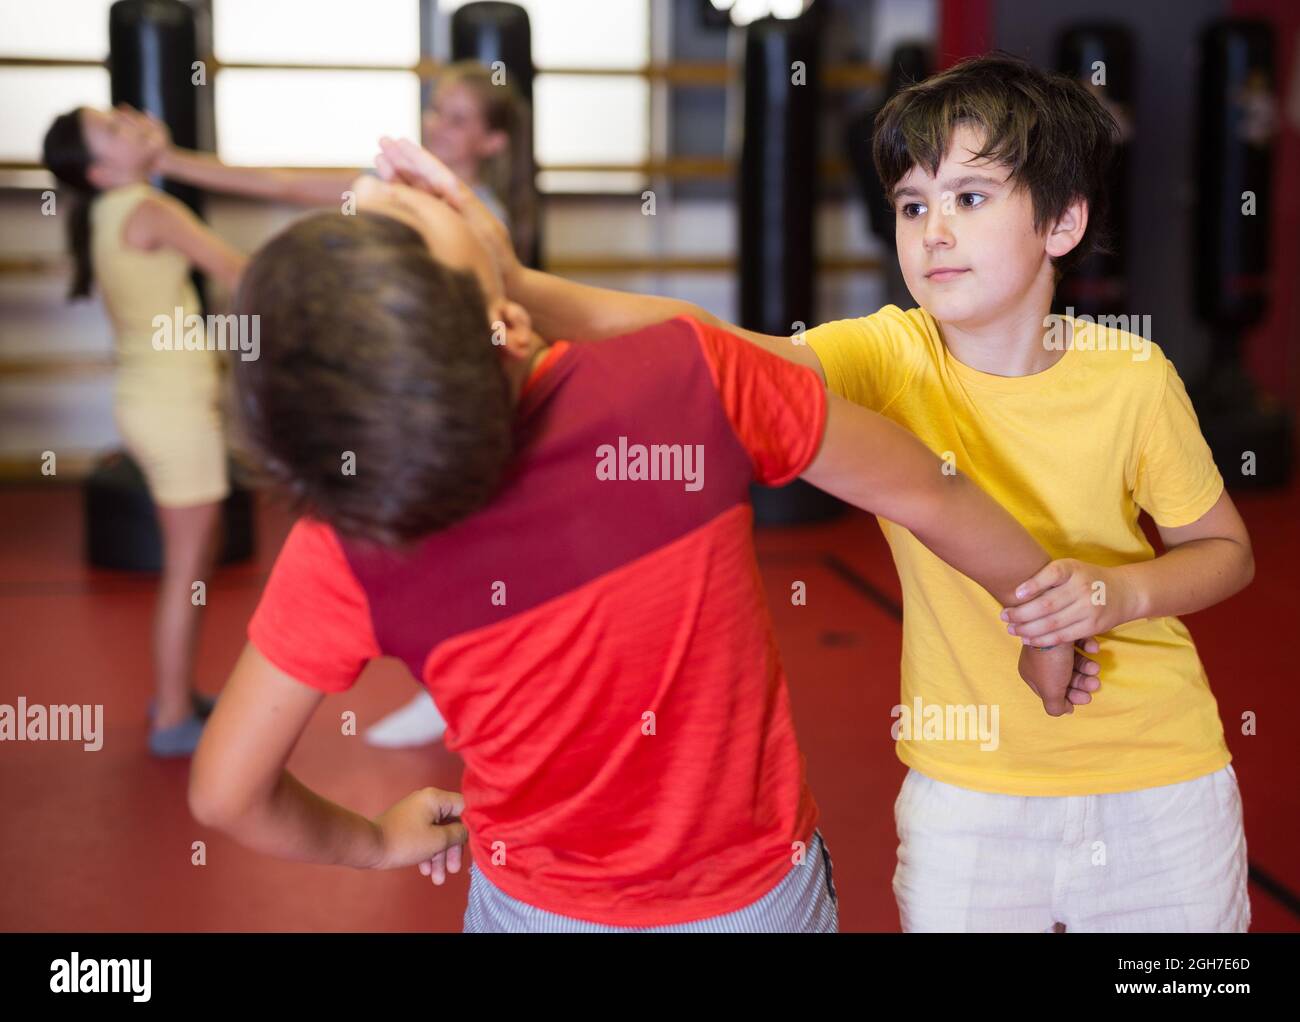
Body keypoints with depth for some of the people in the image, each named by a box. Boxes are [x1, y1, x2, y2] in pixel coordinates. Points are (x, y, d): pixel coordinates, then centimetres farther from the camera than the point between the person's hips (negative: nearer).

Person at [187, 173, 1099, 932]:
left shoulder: (345, 552, -26)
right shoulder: (686, 377, -29)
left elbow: (226, 794, -13)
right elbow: (927, 496, -15)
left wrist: (378, 842, 7)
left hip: (537, 903, 0)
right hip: (755, 893, 0)